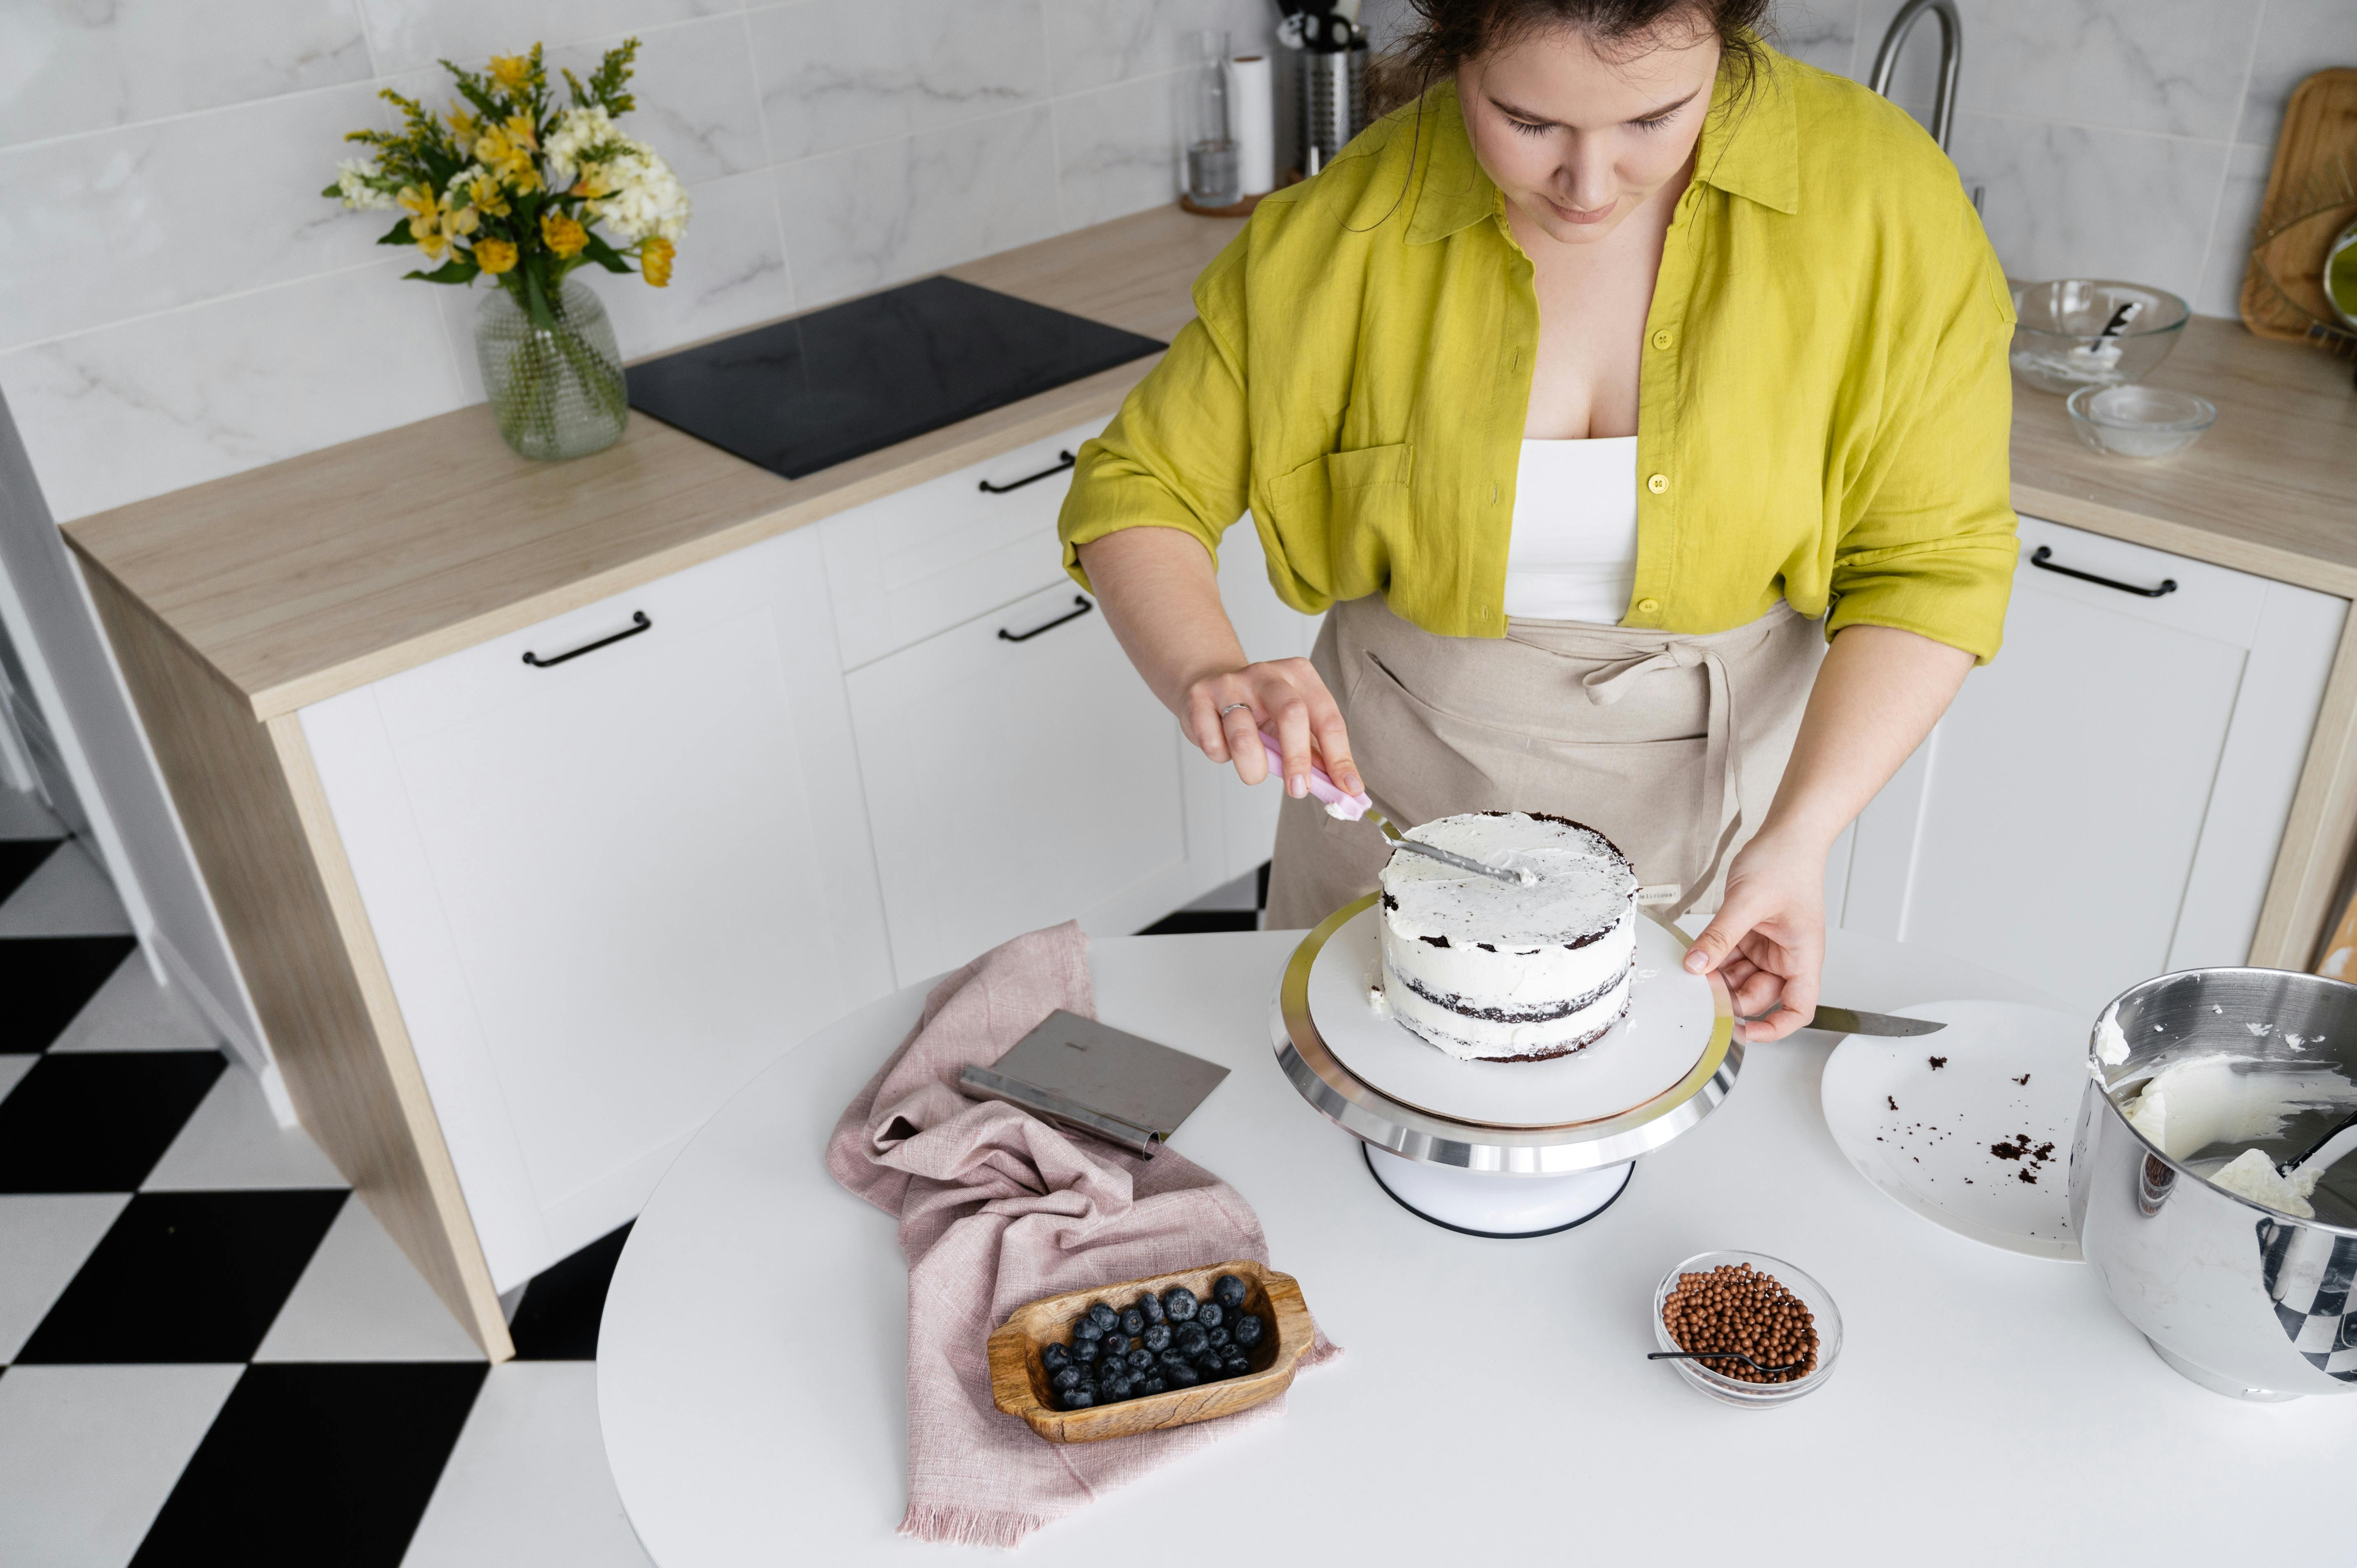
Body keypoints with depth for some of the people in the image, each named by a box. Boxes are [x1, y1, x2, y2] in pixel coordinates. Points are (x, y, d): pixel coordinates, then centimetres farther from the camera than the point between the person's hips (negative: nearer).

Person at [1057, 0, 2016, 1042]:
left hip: (1705, 778, 0)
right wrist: (1208, 674, -31)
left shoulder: (1878, 191, -18)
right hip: (1402, 779, 1)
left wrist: (1799, 836, -23)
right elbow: (1139, 489, -10)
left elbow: (1930, 561, -11)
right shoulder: (1352, 226, -18)